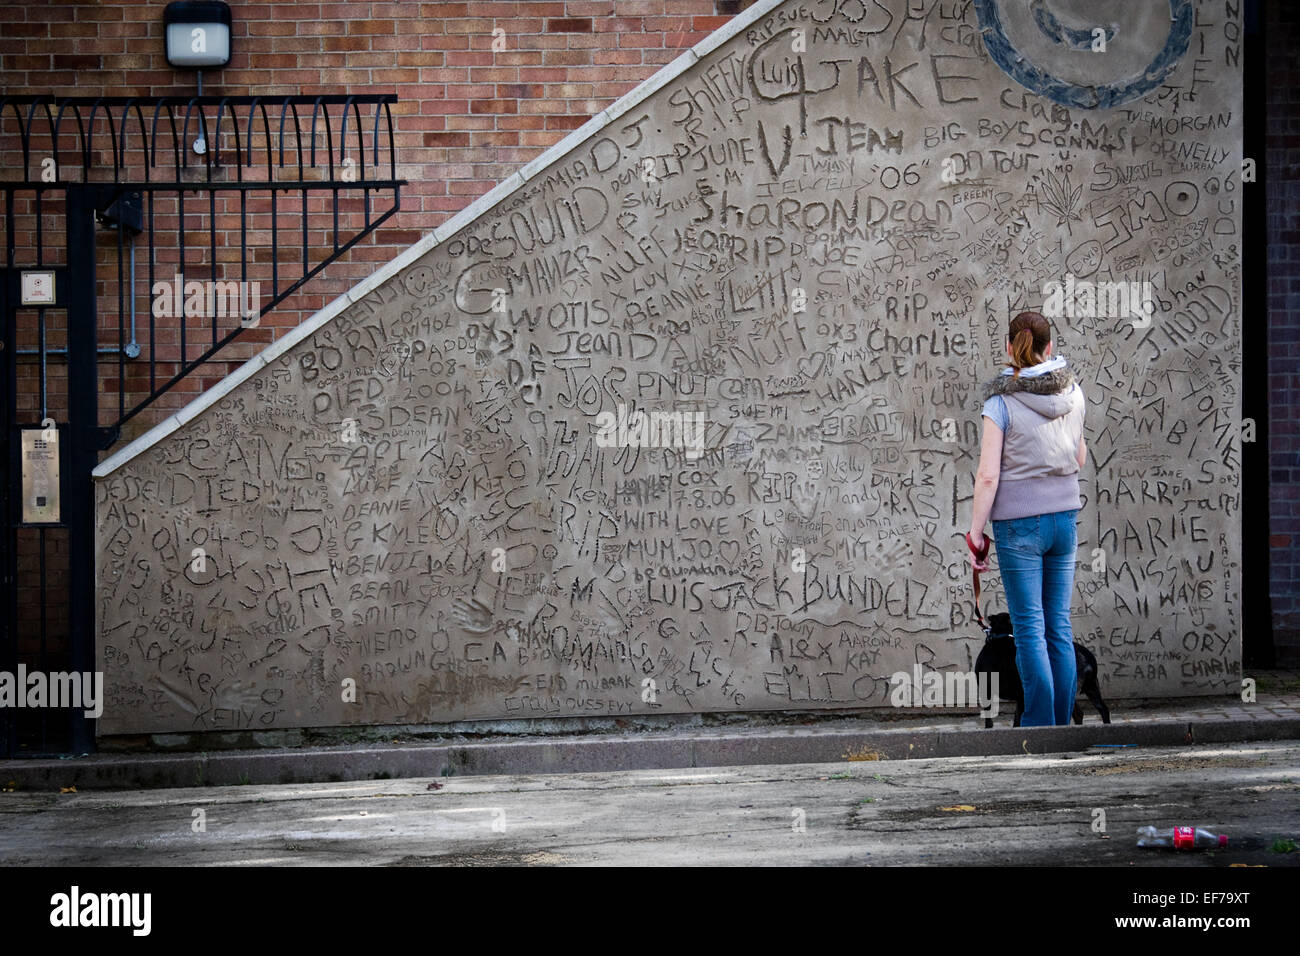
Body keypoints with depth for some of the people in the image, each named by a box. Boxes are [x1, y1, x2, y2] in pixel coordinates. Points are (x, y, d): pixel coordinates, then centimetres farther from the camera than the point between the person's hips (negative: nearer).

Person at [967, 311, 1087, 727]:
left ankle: (1040, 724, 3)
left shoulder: (1001, 403, -12)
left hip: (1019, 524, -5)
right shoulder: (1073, 392, 2)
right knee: (1060, 625, 11)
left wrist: (975, 531, -6)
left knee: (1029, 629, 1)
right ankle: (1062, 723, 15)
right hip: (1065, 517, 5)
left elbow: (988, 476, -13)